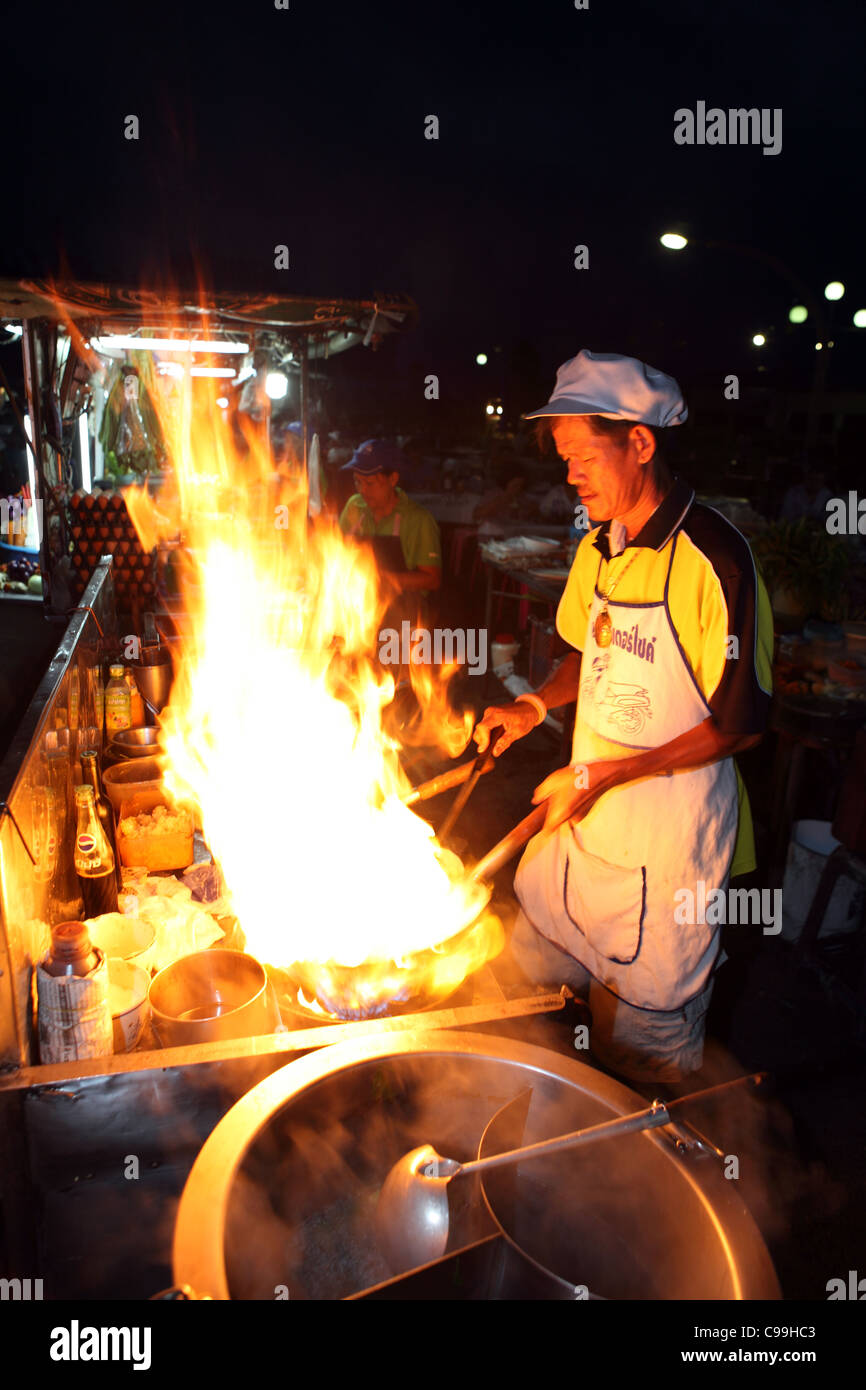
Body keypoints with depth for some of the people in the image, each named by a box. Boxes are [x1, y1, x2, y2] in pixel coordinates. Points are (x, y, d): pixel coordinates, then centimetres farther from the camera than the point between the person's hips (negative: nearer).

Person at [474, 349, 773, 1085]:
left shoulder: (713, 557, -18)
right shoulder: (598, 549, 5)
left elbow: (743, 721, -17)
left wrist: (605, 773, -20)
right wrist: (533, 706, 1)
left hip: (668, 833, -7)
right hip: (586, 813, 7)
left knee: (644, 1035, 9)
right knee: (527, 978, 18)